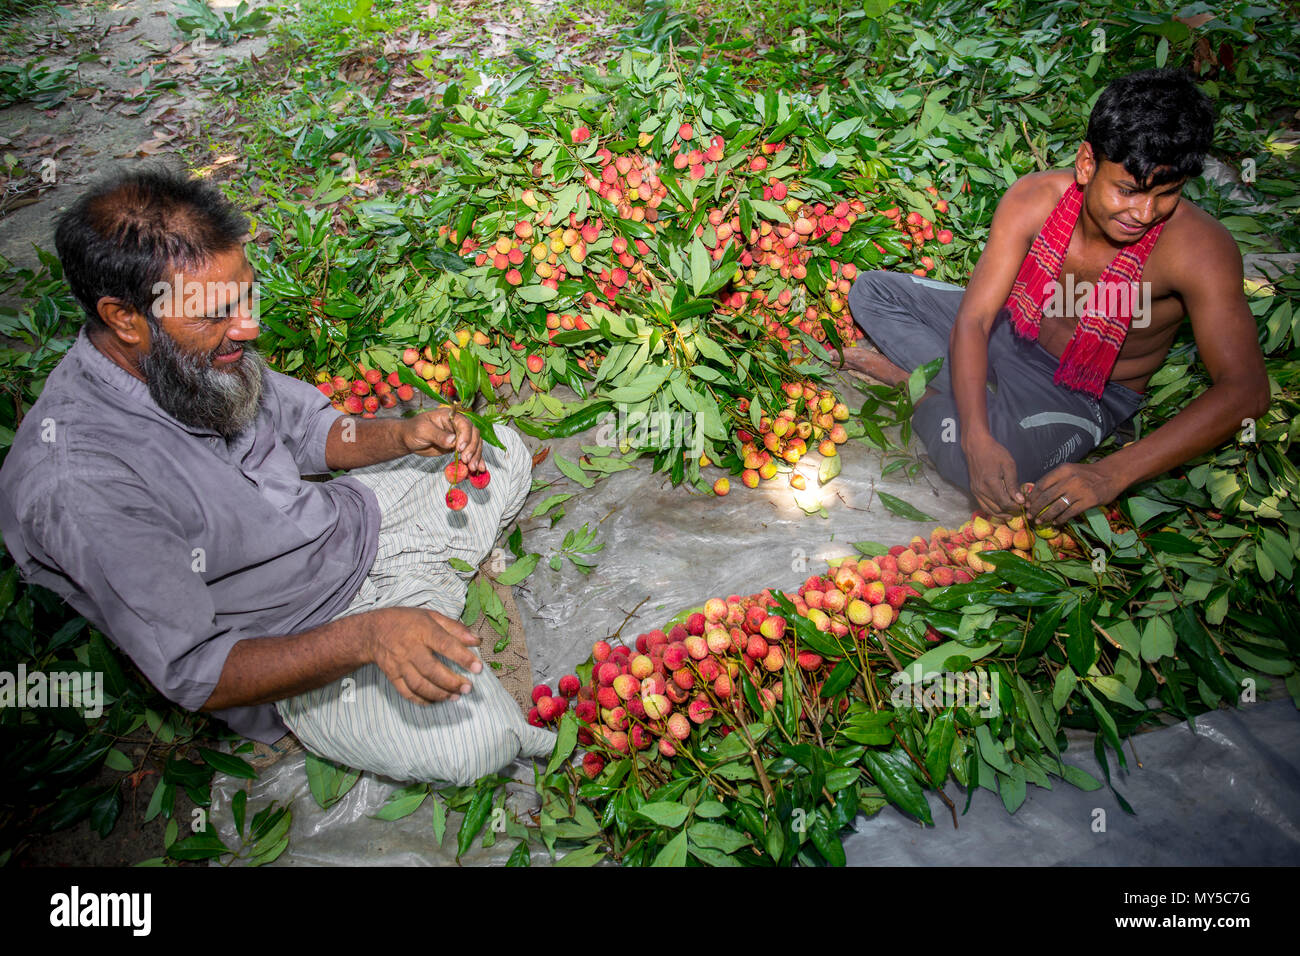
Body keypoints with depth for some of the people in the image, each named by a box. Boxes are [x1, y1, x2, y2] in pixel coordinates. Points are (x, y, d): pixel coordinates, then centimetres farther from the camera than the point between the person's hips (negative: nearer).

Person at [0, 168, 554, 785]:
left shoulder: (200, 348, -11)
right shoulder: (75, 485, -32)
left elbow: (308, 426, 8)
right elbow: (194, 674, -28)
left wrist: (403, 435, -12)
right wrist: (365, 637, -39)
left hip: (357, 523, 7)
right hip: (297, 652, -7)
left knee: (505, 456, 10)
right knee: (469, 744, -25)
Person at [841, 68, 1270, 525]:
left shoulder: (1199, 247, -30)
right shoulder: (1035, 197, -22)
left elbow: (1246, 388, -33)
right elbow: (973, 319, -23)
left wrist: (1112, 473, -44)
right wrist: (978, 435, -39)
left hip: (1084, 394, -4)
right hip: (1012, 330, 4)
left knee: (959, 456, -33)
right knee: (870, 292, -1)